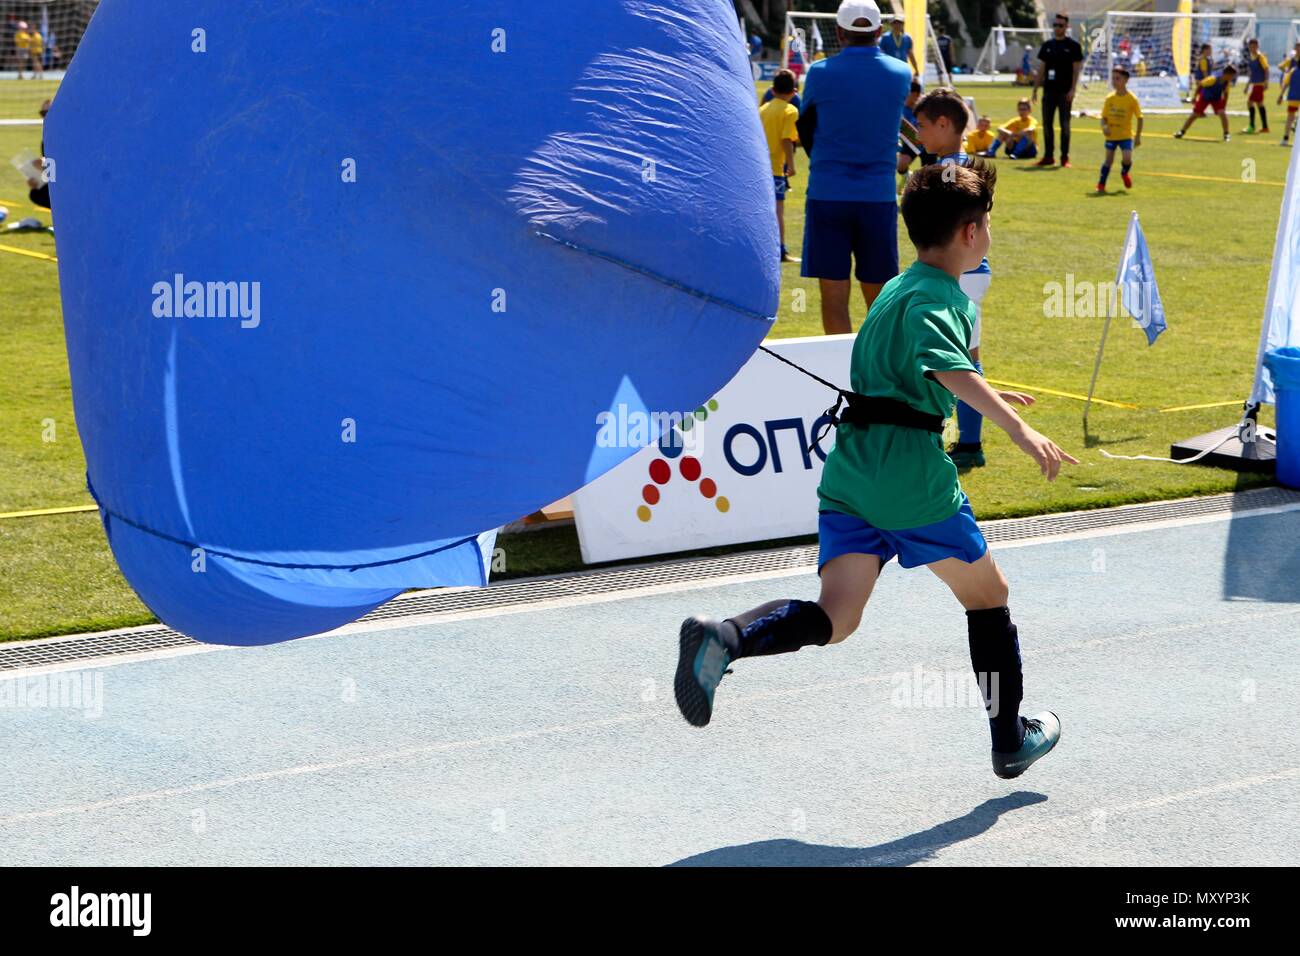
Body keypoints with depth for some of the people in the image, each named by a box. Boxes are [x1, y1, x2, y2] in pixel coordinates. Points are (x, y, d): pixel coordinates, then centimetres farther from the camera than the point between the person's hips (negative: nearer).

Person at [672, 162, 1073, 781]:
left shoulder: (898, 289, 23)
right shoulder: (939, 297, -6)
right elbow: (948, 369, -28)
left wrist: (989, 397, 55)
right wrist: (1018, 429, -38)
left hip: (850, 470, 7)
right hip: (913, 475, -7)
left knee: (833, 619, -6)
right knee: (986, 596, 15)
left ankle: (723, 638, -33)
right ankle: (1010, 741, 25)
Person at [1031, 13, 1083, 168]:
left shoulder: (1073, 45, -2)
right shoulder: (1047, 45, 11)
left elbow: (1076, 69, -6)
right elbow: (1041, 69, 14)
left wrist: (1072, 89, -14)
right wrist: (1035, 88, 8)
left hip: (1065, 92, -5)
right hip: (1049, 90, 5)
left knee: (1065, 125, -1)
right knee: (1046, 124, 5)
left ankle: (1065, 157, 5)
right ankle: (1048, 156, 13)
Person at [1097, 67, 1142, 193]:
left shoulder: (1132, 99, -10)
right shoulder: (1110, 98, -2)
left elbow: (1139, 118, -3)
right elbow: (1104, 117, 3)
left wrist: (1138, 136, -5)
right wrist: (1104, 126, -19)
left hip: (1126, 135, -2)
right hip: (1111, 135, 2)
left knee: (1127, 158, -16)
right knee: (1109, 160, 1)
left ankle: (1124, 173, 18)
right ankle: (1101, 184, 15)